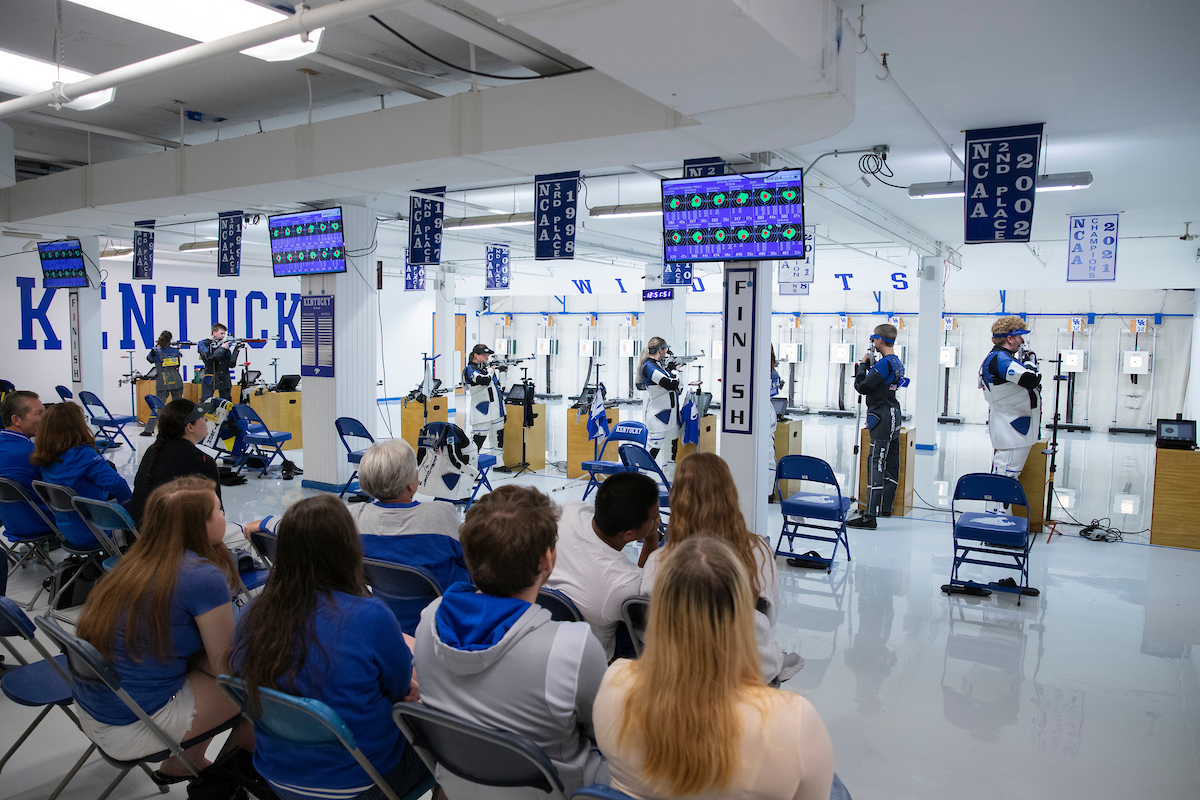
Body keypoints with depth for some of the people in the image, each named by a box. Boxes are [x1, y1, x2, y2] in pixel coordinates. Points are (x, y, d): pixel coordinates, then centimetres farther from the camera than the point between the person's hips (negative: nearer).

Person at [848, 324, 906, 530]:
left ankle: (870, 517, -15)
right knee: (890, 463, 17)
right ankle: (885, 506, 29)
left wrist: (863, 365, -5)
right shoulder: (896, 362, 13)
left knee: (876, 464, -12)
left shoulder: (885, 363, -17)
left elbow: (862, 387, -18)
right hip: (892, 416, 10)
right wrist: (869, 366, 8)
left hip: (882, 419, -10)